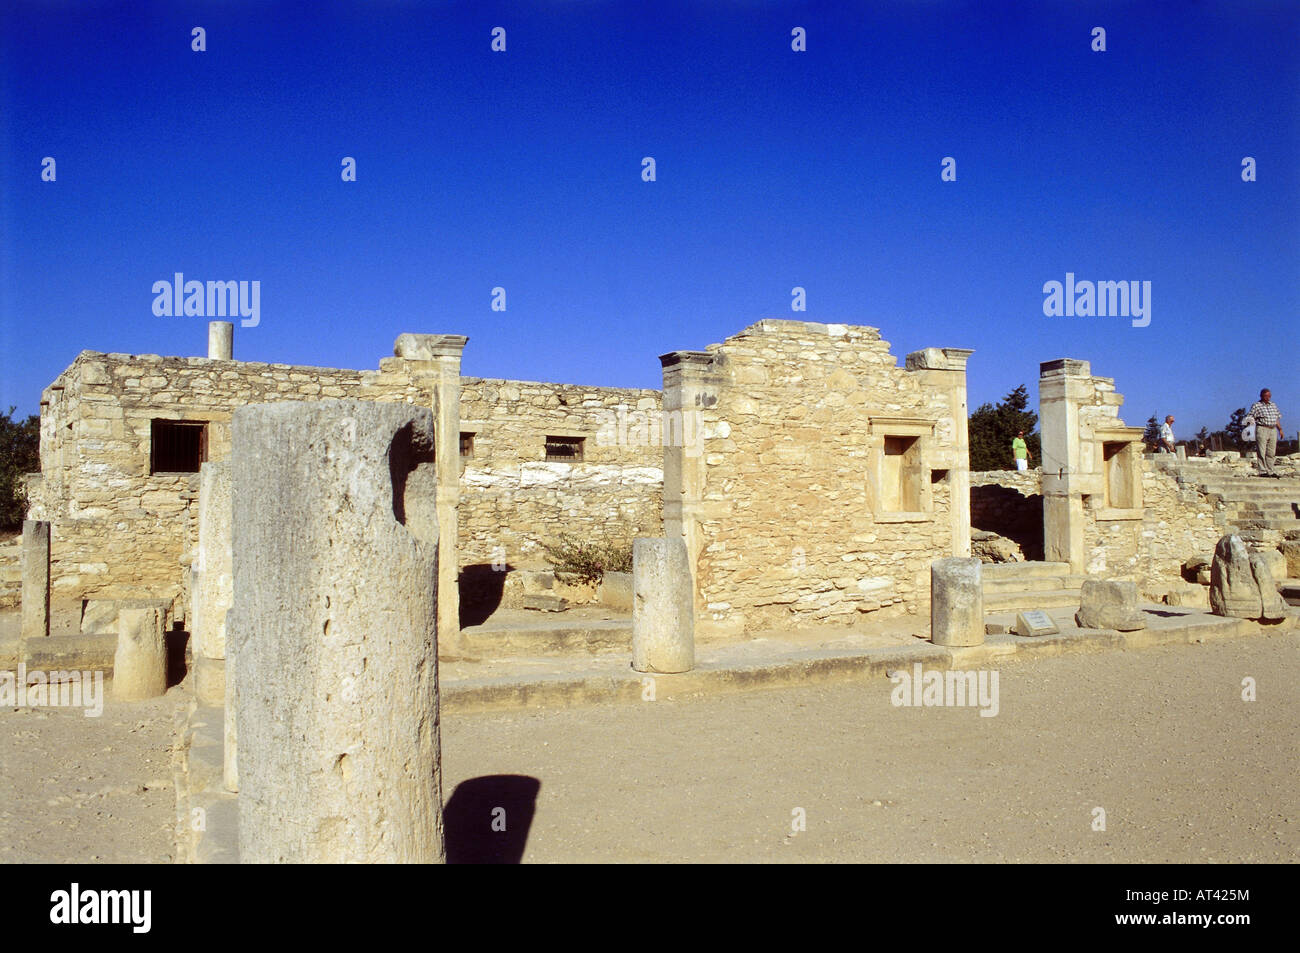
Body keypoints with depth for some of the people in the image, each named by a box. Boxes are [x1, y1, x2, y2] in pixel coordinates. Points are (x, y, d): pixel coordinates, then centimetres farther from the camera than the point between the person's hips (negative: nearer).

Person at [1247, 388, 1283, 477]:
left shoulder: (1273, 405, 17)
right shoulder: (1256, 406, -1)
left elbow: (1277, 419, 22)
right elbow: (1250, 417, -8)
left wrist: (1280, 429, 17)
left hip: (1273, 430, 6)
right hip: (1262, 429, -6)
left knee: (1271, 452, 7)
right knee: (1261, 451, -7)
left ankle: (1270, 471, 12)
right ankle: (1263, 471, -5)